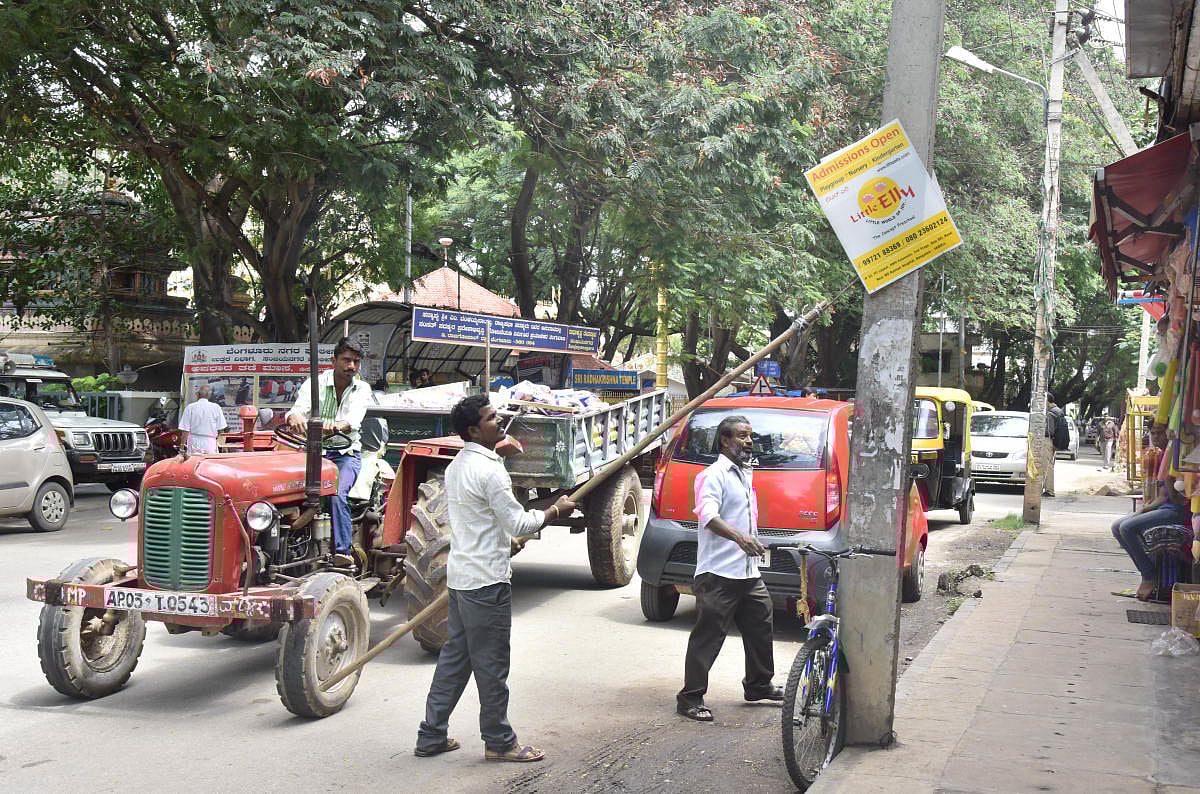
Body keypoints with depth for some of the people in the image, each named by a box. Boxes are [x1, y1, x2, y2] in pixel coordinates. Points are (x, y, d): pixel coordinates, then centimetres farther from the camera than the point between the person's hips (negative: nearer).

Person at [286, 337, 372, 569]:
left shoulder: (362, 389, 4)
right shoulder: (315, 383, 3)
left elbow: (355, 418, -16)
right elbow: (301, 406, -16)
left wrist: (338, 425, -41)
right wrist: (295, 417, -44)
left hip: (346, 452, -1)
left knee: (337, 494, -29)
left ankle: (342, 553, -32)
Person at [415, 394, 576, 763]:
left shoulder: (456, 466, 12)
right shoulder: (489, 470, -19)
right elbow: (518, 523, -17)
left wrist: (506, 538, 31)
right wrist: (556, 510, -4)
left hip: (460, 576, 10)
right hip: (486, 580, -10)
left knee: (455, 656, 15)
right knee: (491, 664, 1)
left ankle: (432, 735, 20)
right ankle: (499, 742, 12)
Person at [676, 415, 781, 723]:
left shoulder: (744, 474, 19)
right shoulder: (714, 475, -11)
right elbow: (708, 515, -28)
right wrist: (739, 536, -42)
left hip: (748, 573, 9)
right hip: (718, 574, -9)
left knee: (760, 627, 17)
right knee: (707, 636, -6)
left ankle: (759, 685, 34)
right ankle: (690, 698, -1)